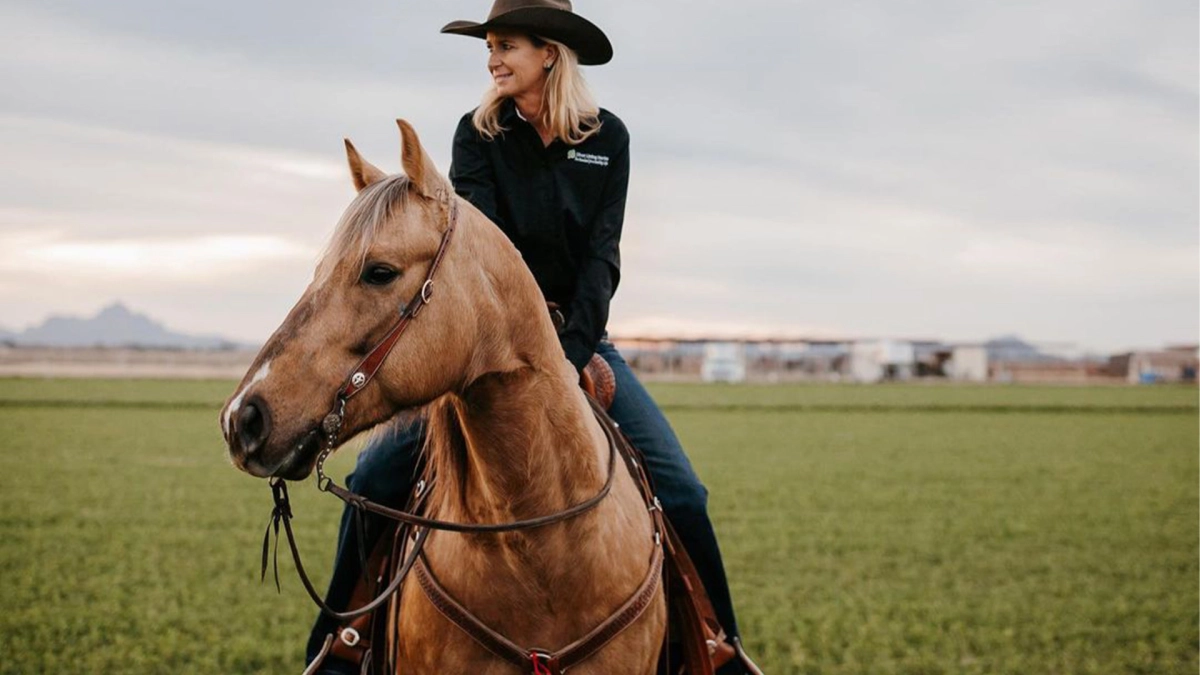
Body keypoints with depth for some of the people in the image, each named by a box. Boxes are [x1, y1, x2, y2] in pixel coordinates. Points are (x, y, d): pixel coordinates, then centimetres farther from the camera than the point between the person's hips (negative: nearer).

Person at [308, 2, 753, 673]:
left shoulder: (608, 137, 0)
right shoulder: (478, 134, -1)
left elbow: (601, 255, -8)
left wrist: (571, 358, -21)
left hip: (579, 336, 1)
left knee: (682, 493, -13)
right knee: (375, 477, -15)